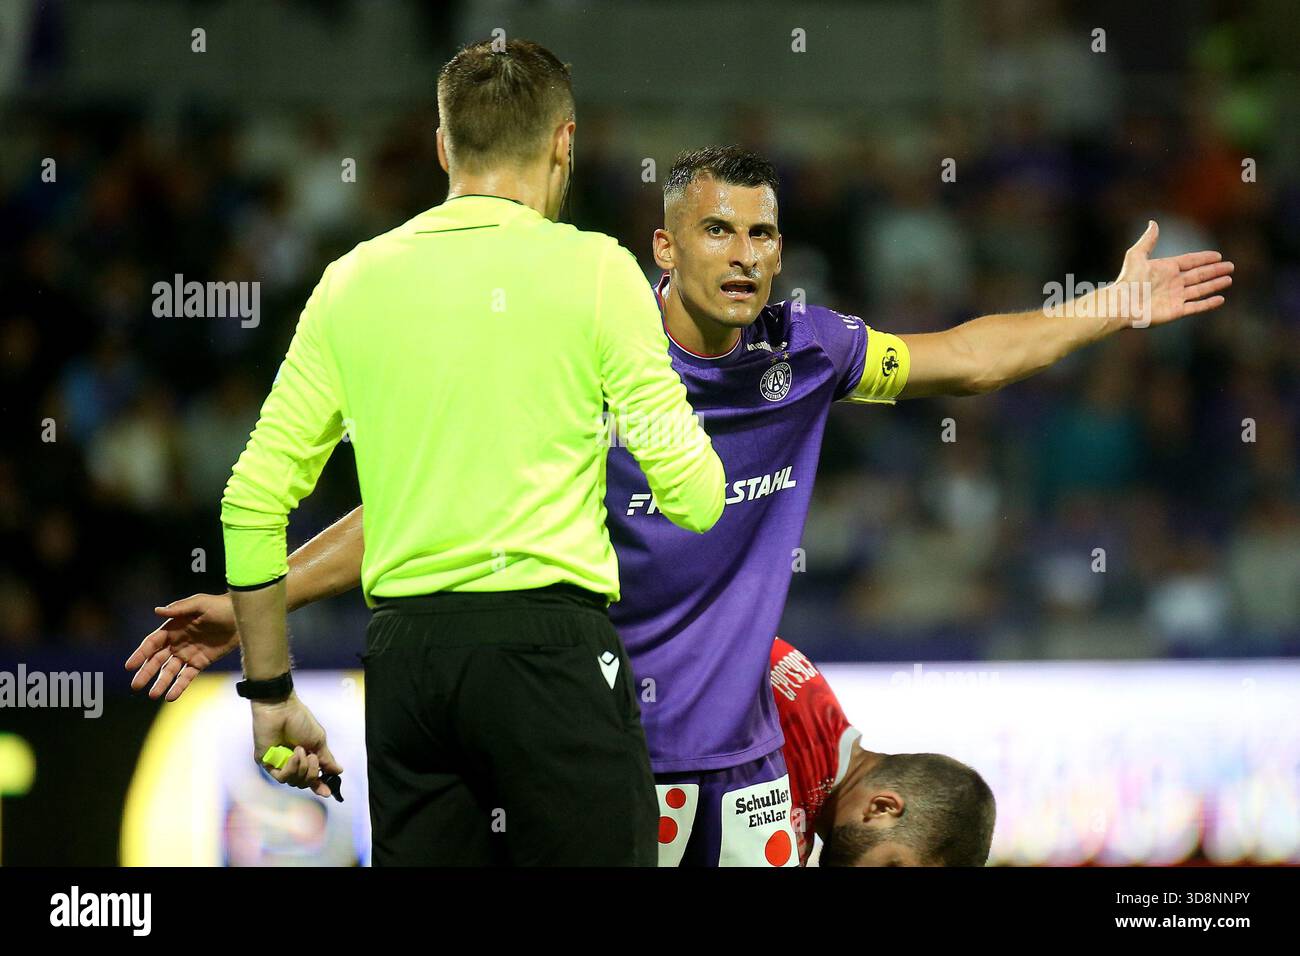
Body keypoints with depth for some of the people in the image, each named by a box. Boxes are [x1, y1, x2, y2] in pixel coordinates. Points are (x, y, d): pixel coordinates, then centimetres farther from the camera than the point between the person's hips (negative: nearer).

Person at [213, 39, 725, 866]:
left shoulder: (354, 280, 9)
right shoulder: (593, 269, -2)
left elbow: (254, 502, 8)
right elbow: (694, 498, -5)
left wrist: (270, 692, 14)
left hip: (407, 648, 4)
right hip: (551, 641, -4)